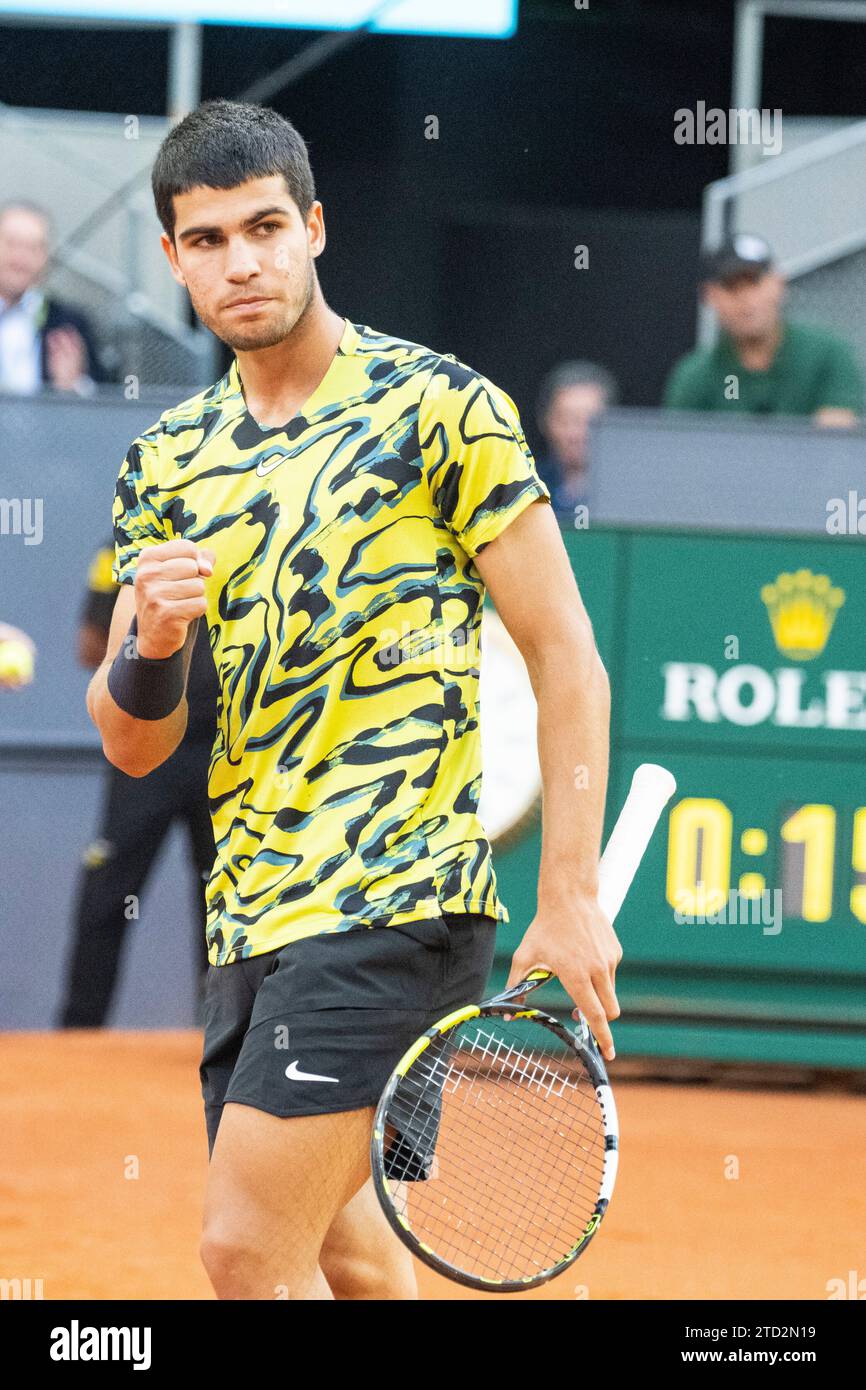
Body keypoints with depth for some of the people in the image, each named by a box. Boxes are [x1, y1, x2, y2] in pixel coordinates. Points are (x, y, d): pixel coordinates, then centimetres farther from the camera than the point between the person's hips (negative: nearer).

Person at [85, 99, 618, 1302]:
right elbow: (133, 745, 12)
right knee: (348, 1258, 12)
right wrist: (151, 643, -11)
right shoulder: (168, 460, 11)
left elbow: (568, 663, -6)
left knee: (248, 1251, -15)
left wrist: (569, 903, -11)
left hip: (395, 901, -7)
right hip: (249, 919, 7)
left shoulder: (438, 407, -5)